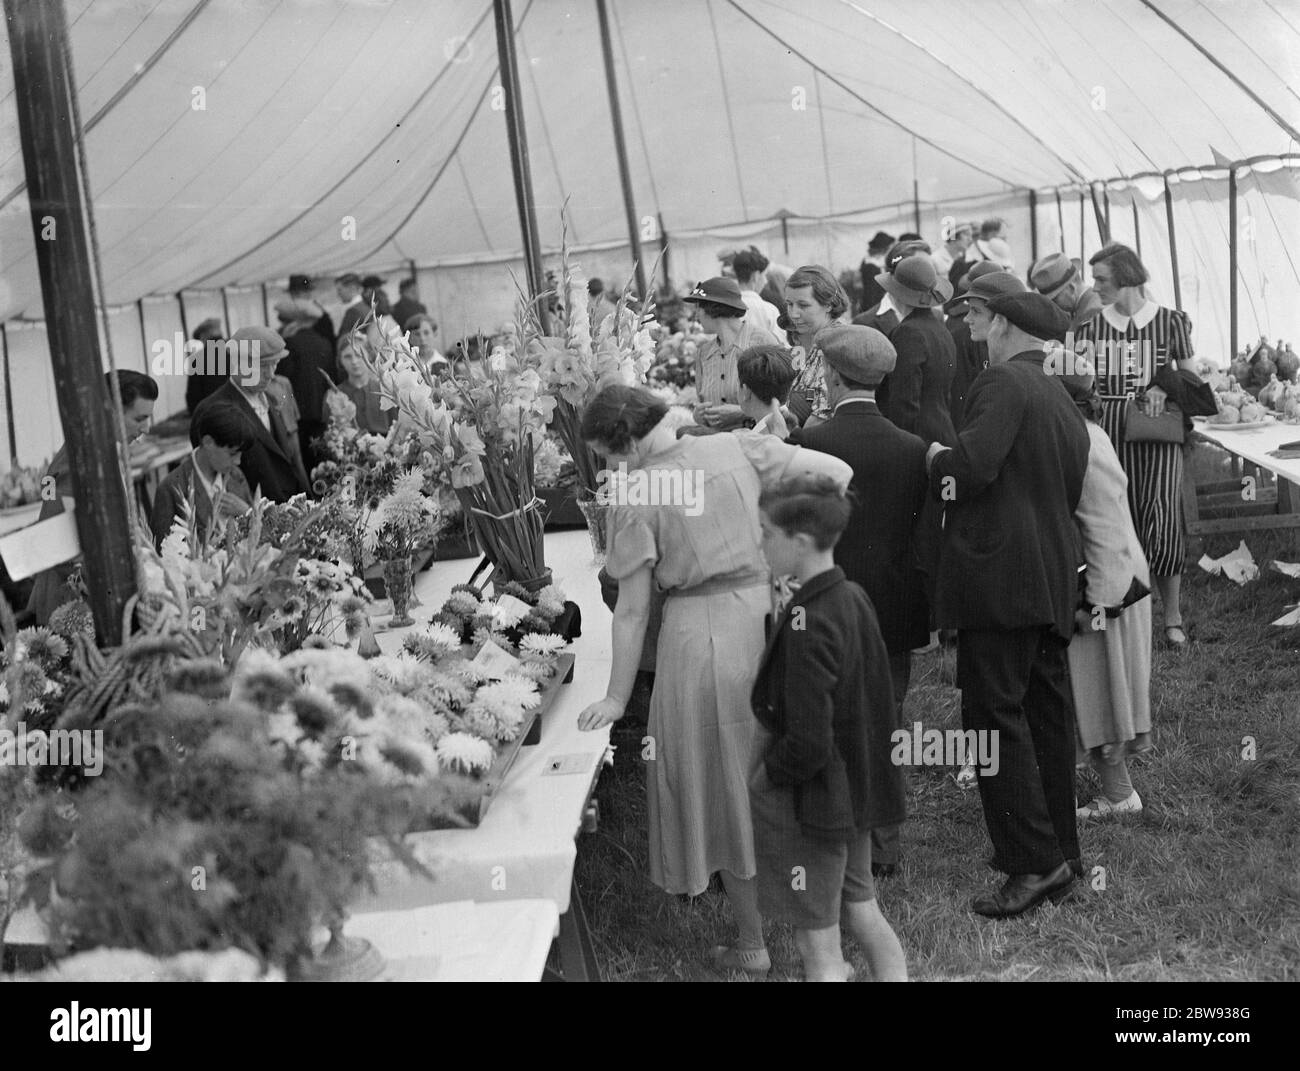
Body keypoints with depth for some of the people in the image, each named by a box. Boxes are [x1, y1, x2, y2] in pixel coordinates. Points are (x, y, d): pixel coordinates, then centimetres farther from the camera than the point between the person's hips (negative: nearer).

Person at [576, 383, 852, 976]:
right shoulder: (739, 447, 0)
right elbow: (837, 471, -1)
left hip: (700, 633, -4)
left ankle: (752, 943, 22)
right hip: (767, 615, 4)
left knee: (723, 783, 11)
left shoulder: (635, 495, -9)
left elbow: (631, 610, -8)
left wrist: (616, 698, 0)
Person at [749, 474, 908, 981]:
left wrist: (767, 773, -9)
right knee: (864, 912, 22)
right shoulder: (854, 597, 0)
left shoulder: (807, 625, -25)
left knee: (819, 947, 4)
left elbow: (808, 743, -27)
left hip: (810, 805, -8)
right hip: (860, 790, 9)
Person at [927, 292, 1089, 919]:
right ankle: (1060, 849, 23)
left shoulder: (1002, 384, -9)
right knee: (1046, 714, 14)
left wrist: (936, 459, -1)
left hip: (999, 578, -10)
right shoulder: (1064, 404, 20)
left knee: (994, 714, -7)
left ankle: (1035, 862, -8)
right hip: (1053, 581, 10)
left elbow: (971, 468, -22)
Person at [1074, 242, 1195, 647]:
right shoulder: (1090, 326, 6)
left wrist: (1164, 388, -9)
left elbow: (1192, 378, 10)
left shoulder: (1171, 321, 2)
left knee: (1162, 522, -6)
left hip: (1157, 434, -2)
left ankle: (1173, 617, 9)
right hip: (1108, 430, 2)